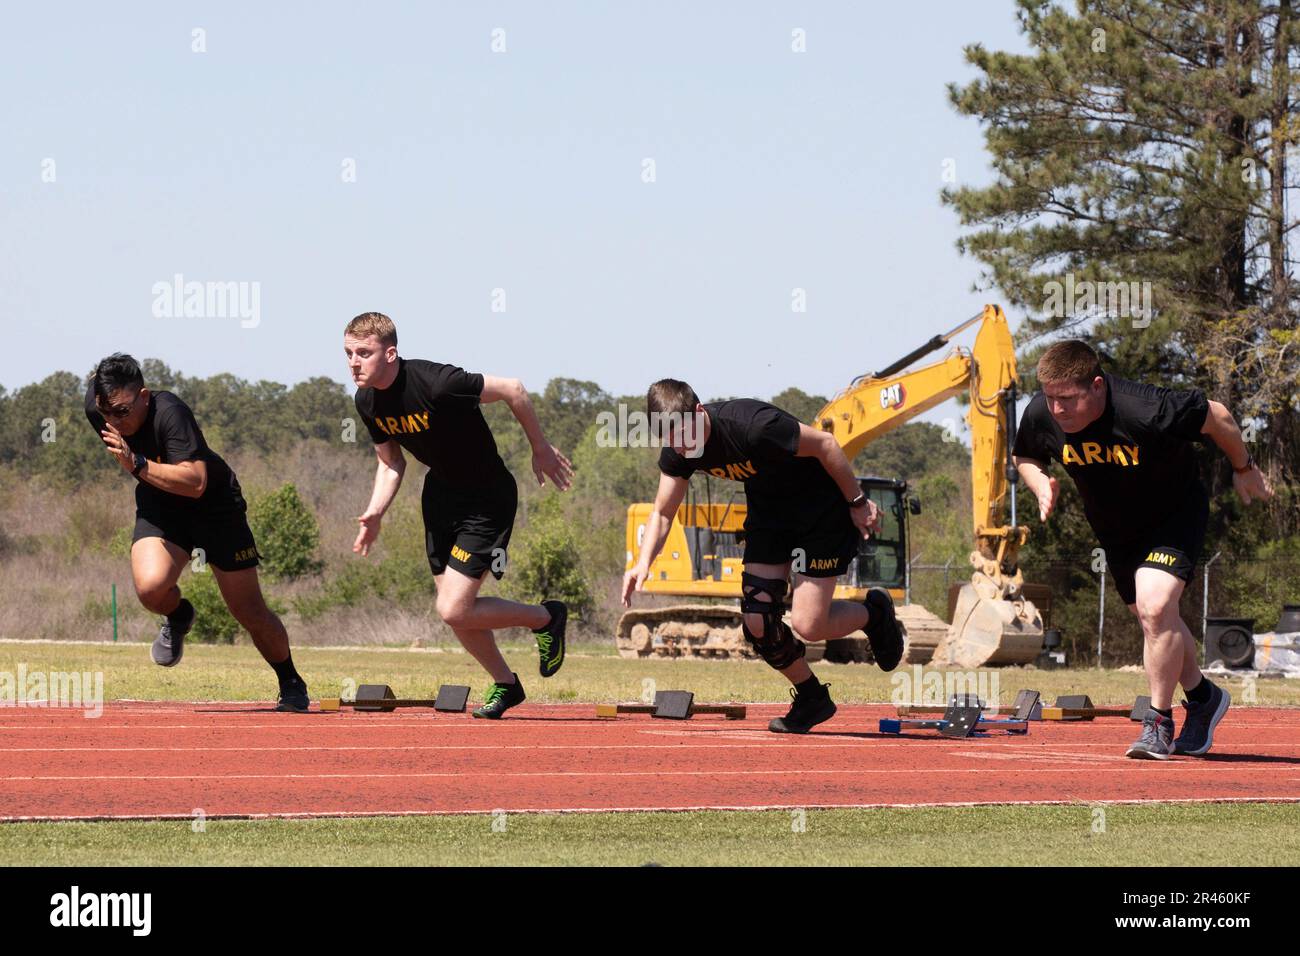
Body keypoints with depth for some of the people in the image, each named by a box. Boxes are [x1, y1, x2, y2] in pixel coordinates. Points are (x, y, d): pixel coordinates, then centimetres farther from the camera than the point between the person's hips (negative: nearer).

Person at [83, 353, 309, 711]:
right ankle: (178, 618, 9)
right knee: (150, 587, -27)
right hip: (159, 507, 4)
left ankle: (291, 684, 25)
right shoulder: (95, 406, -17)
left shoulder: (170, 413, -34)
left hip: (214, 504, -4)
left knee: (249, 612, 0)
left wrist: (137, 465, -48)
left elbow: (196, 483, -41)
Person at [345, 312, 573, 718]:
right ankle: (505, 684, 36)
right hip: (441, 493, 7)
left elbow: (512, 390, -20)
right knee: (456, 610, 12)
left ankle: (546, 617, 13)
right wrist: (374, 513, -8)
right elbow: (391, 463, 9)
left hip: (487, 499, -7)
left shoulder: (436, 383, -32)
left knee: (454, 610, -12)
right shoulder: (367, 401, -8)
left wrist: (541, 450, -8)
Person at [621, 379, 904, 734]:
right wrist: (643, 562, -20)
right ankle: (812, 698, 18)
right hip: (768, 511, 6)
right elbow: (662, 513, -1)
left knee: (807, 624, -13)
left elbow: (825, 444, -23)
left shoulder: (754, 426, -35)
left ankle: (875, 613, 19)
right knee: (757, 622, -5)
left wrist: (858, 503, -14)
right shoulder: (677, 452, -14)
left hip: (823, 502, -6)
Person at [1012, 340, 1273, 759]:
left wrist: (1244, 469, -3)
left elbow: (1216, 416, -20)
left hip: (1174, 515, -6)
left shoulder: (1147, 411, -38)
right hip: (1114, 528, 6)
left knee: (1155, 607, -23)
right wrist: (1041, 485, -20)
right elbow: (1024, 457, 2)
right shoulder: (1040, 417, -23)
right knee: (1154, 618, 16)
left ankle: (1160, 722, -8)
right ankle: (1202, 697, 42)